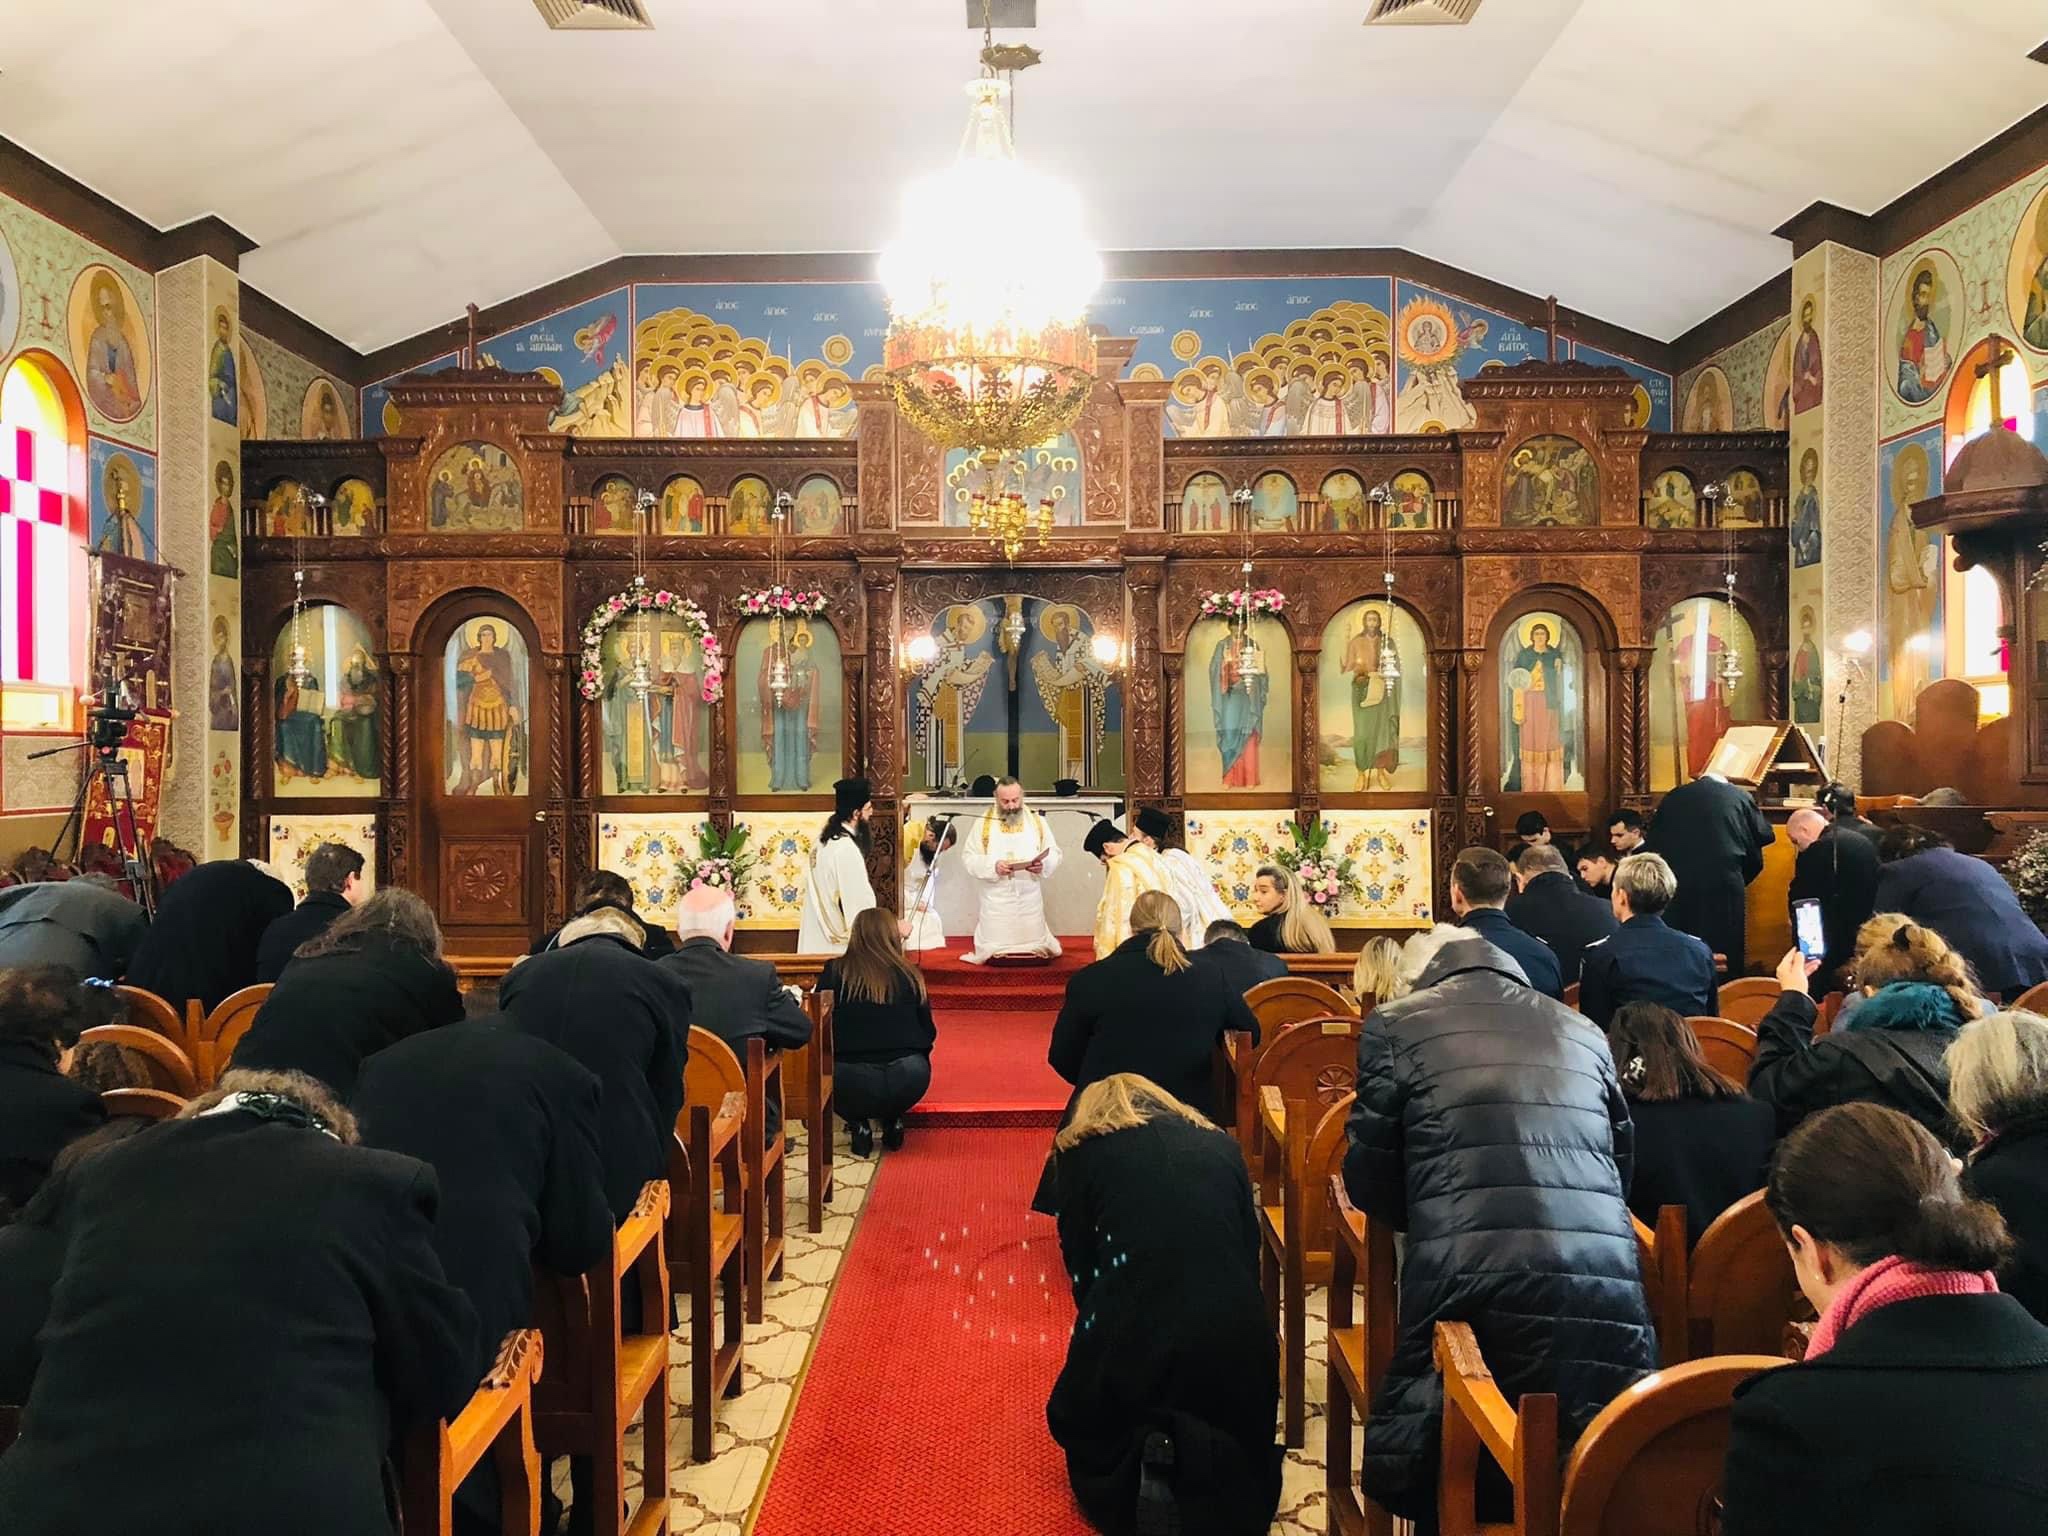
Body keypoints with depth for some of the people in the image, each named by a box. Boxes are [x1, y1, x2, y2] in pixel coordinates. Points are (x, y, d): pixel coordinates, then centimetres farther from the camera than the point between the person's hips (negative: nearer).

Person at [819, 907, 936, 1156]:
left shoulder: (834, 971, 5)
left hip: (853, 1083, -2)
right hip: (908, 1080, 2)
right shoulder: (909, 975, 9)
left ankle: (859, 1125, 11)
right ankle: (893, 1120, 18)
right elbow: (928, 1033, 15)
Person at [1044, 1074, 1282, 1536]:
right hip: (1235, 1336, 2)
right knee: (1237, 1449, 31)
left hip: (1133, 1336, -2)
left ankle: (1139, 1461, 0)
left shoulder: (1083, 1150, 10)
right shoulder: (1221, 1145, 17)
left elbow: (1081, 1264, 12)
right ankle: (1201, 1456, 0)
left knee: (1081, 1424, 29)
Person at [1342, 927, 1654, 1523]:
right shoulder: (1582, 1030, 21)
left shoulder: (1395, 1025, 9)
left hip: (1470, 1277, -3)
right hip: (1607, 1279, 4)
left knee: (1444, 1486, 13)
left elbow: (1368, 1181, 11)